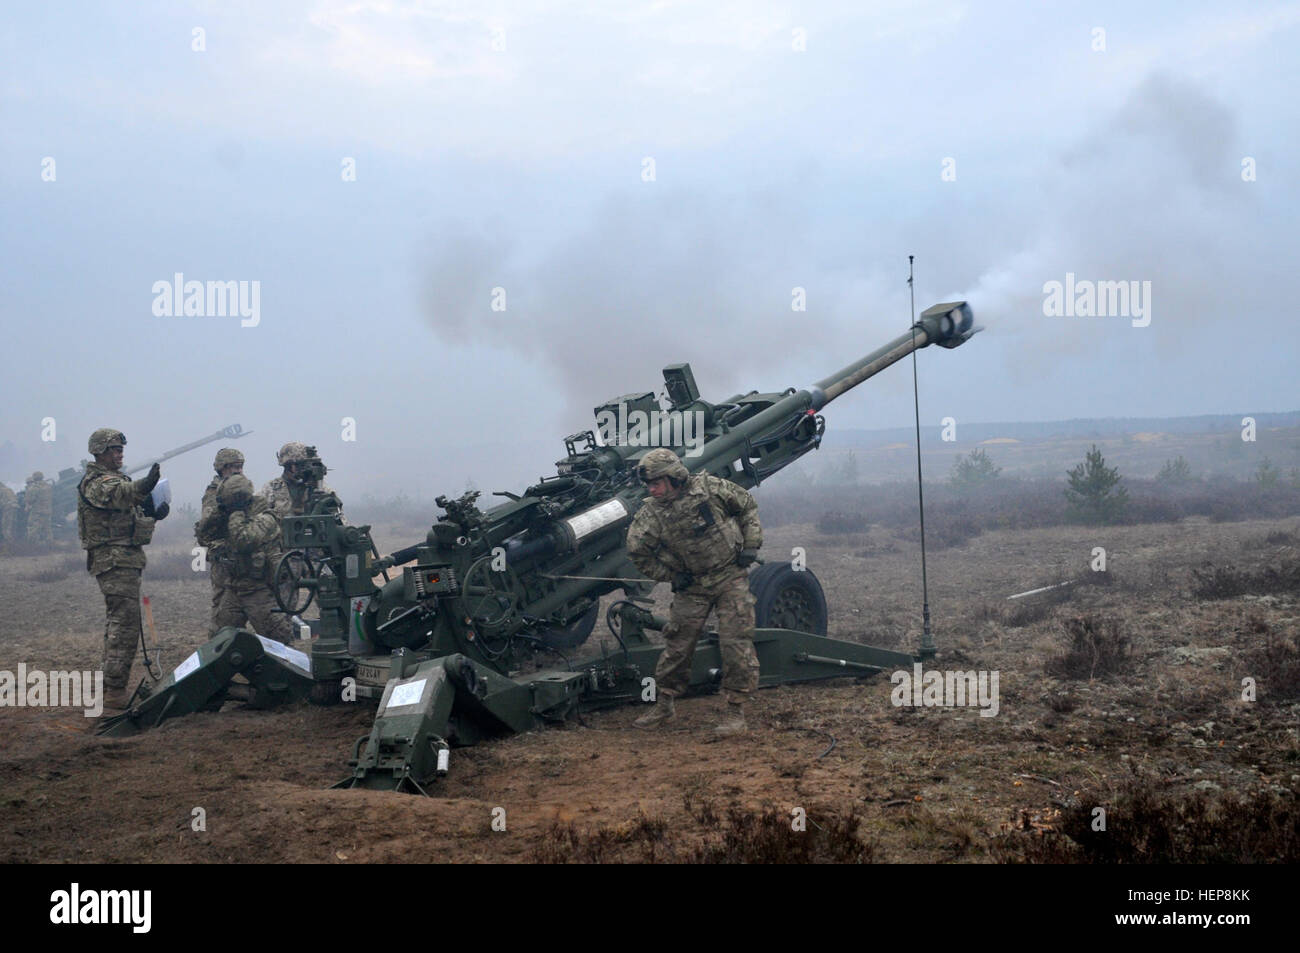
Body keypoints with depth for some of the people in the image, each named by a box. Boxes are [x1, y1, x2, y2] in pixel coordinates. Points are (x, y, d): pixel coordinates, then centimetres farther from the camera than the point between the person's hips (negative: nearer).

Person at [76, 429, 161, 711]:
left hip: (124, 560, 11)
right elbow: (117, 495, -35)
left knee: (118, 622, 16)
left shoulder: (116, 477, 20)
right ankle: (115, 691, -15)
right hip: (114, 560, -11)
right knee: (125, 623, -14)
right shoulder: (95, 482, -13)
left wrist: (148, 508, 5)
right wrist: (144, 486, -55)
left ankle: (111, 686, 24)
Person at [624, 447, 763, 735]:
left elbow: (747, 505, 4)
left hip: (731, 576, -2)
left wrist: (751, 545, -3)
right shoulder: (652, 513, -9)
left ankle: (736, 710, 2)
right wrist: (671, 575, -3)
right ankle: (664, 704, 19)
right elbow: (637, 550, -1)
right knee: (678, 644, 3)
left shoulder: (710, 487, -11)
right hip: (692, 586, 2)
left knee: (736, 642, -7)